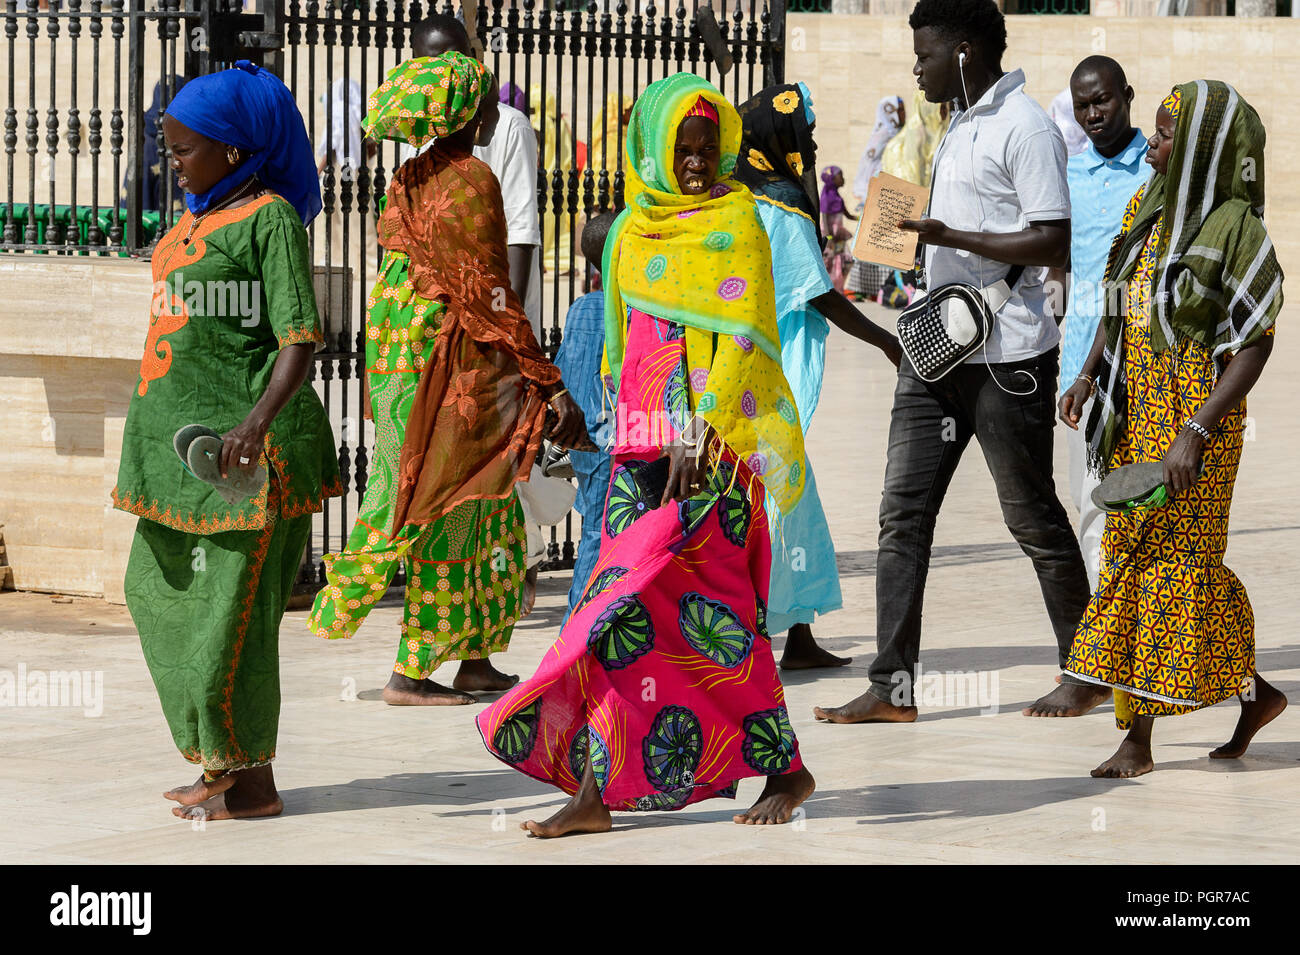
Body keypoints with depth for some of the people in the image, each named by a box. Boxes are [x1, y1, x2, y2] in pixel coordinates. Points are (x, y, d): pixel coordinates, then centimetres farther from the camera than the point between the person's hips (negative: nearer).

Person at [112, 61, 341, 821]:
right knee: (163, 593, 12)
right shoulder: (202, 220, 14)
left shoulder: (271, 219, -12)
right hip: (185, 443, 10)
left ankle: (253, 782, 8)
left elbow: (301, 341, -18)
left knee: (232, 610, -4)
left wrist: (259, 419, -33)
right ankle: (222, 765, 22)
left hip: (244, 450, -9)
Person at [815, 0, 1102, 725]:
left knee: (1032, 515, 2)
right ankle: (894, 687, 1)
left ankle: (1085, 673, 16)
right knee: (903, 513, 1)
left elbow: (1053, 243, -20)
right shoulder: (964, 125, 16)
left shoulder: (1025, 128, -13)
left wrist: (949, 235, -21)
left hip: (1007, 357, -9)